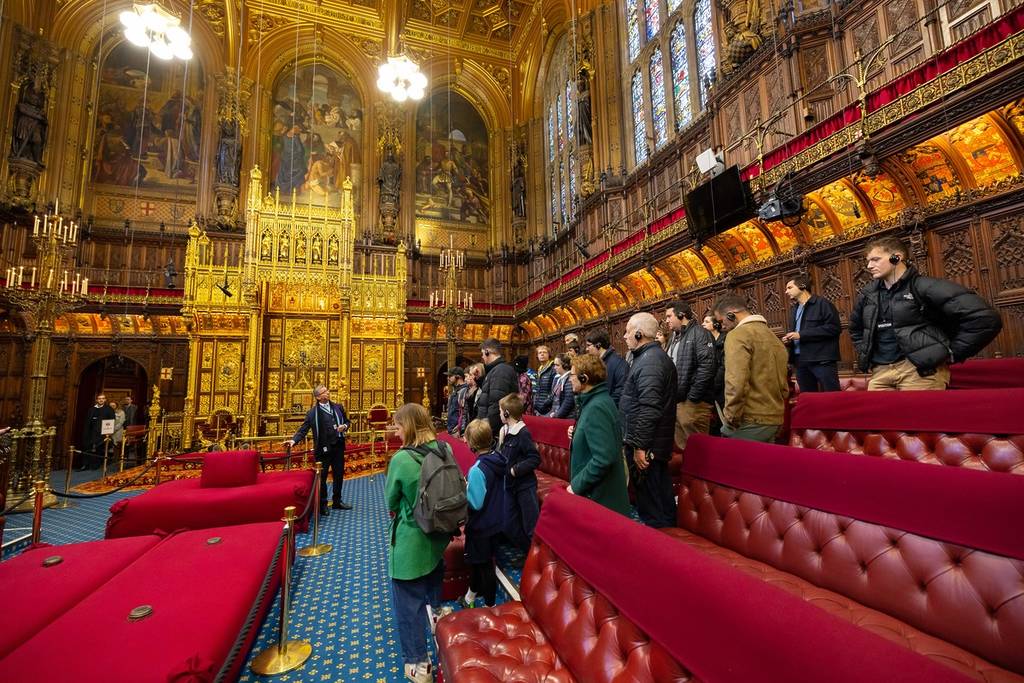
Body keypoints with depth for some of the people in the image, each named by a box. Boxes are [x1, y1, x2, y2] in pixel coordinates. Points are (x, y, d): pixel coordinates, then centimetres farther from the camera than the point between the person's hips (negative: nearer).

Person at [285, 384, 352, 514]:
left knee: (339, 475, 14)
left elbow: (347, 421, 15)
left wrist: (345, 426, -6)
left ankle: (337, 501, 30)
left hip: (338, 446, 5)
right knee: (322, 477, 6)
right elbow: (303, 429, -10)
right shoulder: (313, 412, -8)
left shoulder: (338, 407, 7)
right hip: (323, 449, -5)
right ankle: (322, 504, 21)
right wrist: (294, 440, -26)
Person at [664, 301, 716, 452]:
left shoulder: (699, 333, -8)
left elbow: (706, 367, -19)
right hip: (674, 401, 9)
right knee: (679, 447, 15)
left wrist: (692, 398, -19)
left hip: (692, 403, -9)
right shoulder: (674, 338, 19)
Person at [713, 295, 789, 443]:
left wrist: (731, 418, -14)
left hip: (749, 421, -9)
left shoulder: (737, 335, -11)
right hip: (775, 420, 9)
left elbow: (736, 383, -22)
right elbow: (784, 384, 20)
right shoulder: (773, 336, 17)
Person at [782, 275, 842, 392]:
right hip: (800, 361, 8)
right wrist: (788, 339, 8)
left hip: (822, 360, -7)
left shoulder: (822, 303, -4)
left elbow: (834, 327, -16)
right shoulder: (794, 309, 21)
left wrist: (801, 334, -18)